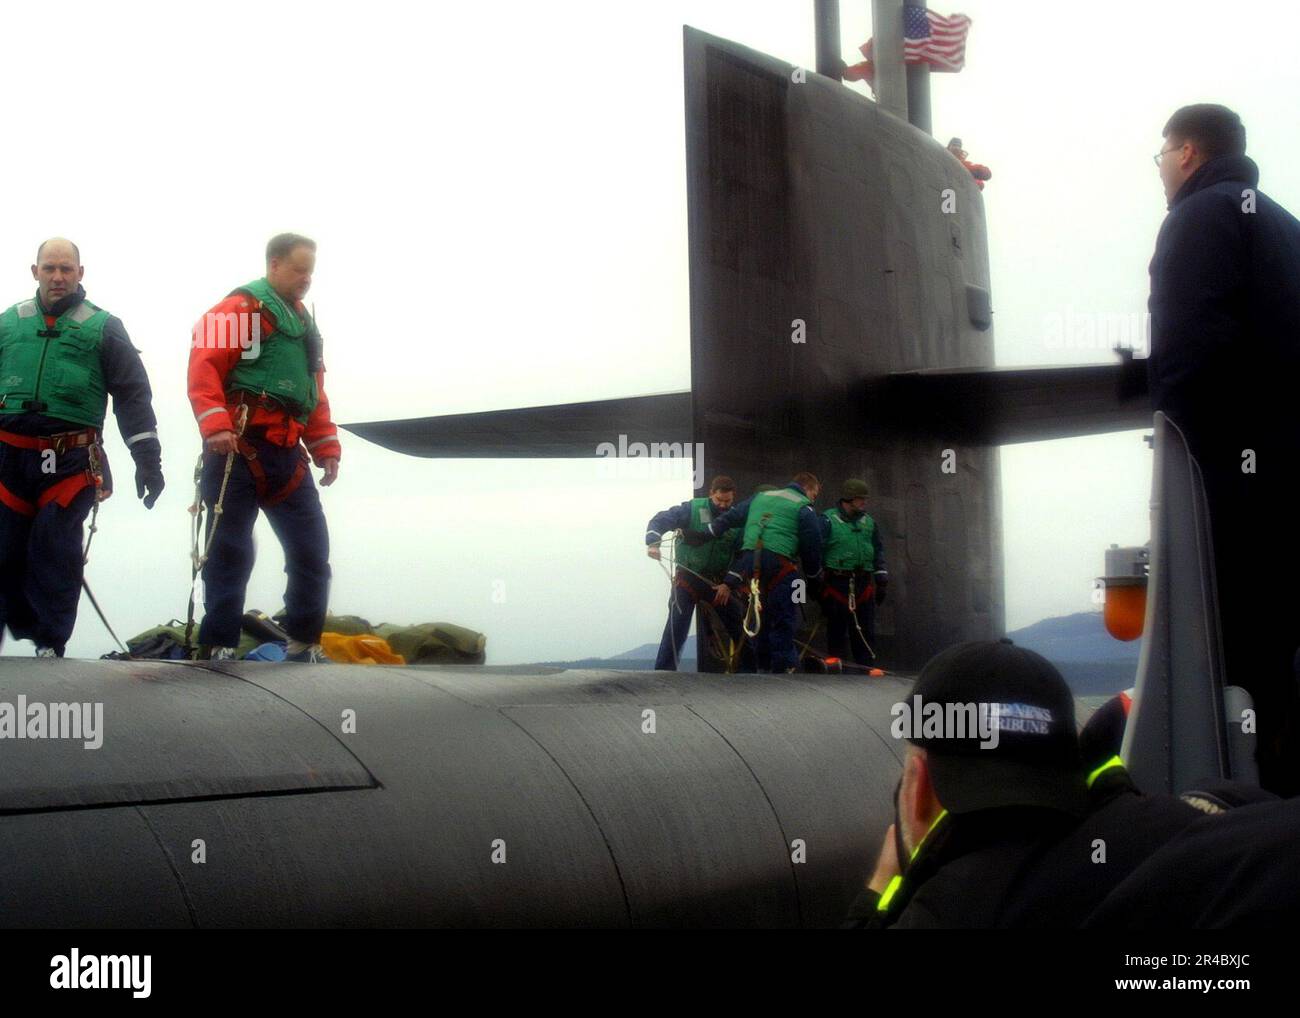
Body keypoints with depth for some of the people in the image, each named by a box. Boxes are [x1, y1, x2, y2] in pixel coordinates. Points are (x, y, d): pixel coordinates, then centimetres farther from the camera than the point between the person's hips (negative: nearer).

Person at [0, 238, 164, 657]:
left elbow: (132, 394, 1)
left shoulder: (103, 327, 5)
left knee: (55, 551, -6)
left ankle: (50, 644, 1)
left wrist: (147, 458, -6)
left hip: (70, 461, -3)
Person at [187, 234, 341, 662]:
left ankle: (304, 646, 15)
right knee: (230, 551, -5)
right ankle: (219, 648, 0)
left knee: (312, 548, 6)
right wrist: (215, 426, -25)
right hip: (240, 449, -8)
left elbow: (314, 391, 28)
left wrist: (326, 447, 20)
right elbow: (205, 366, -14)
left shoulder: (304, 321, 23)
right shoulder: (240, 308, -3)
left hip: (286, 454, 8)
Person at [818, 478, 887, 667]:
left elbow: (878, 552, 19)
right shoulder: (828, 521, -3)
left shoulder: (868, 523, 14)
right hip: (837, 583, -5)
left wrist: (882, 581, 13)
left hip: (864, 585, 5)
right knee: (837, 630, 1)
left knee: (866, 631, 5)